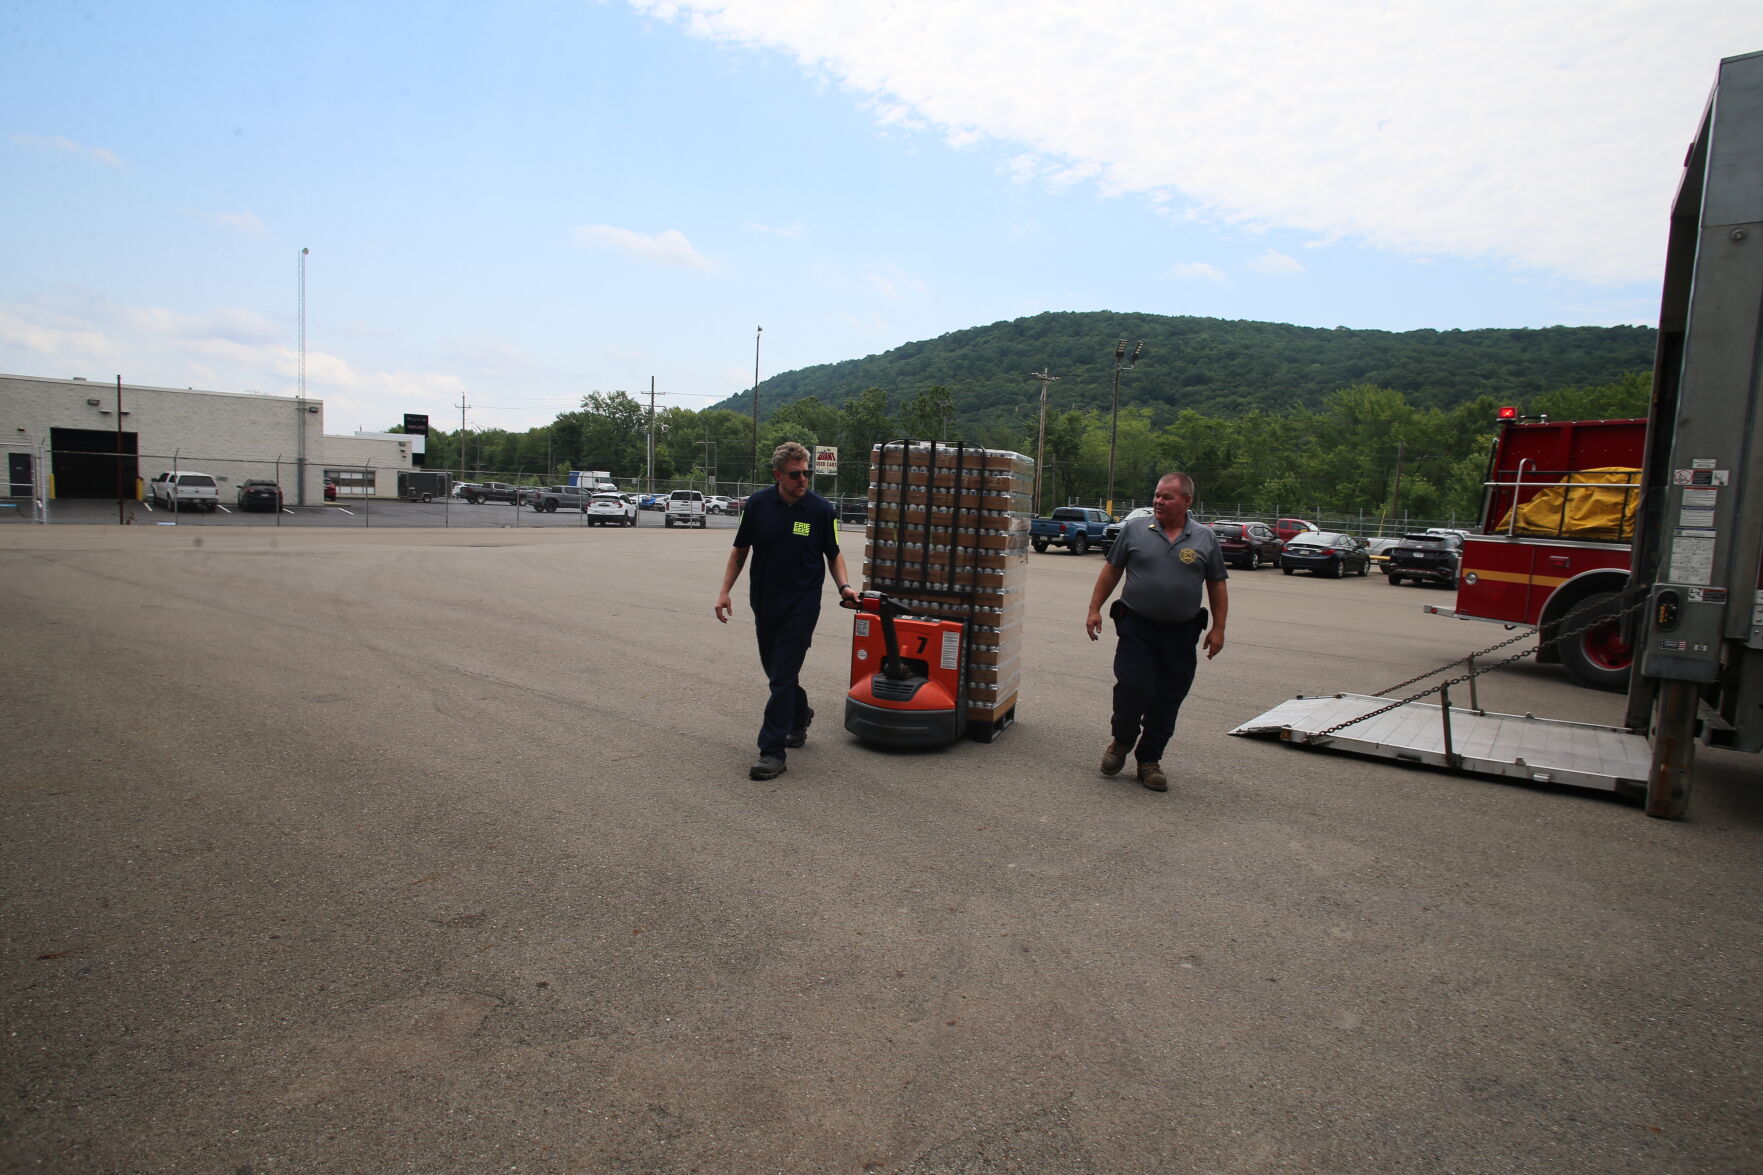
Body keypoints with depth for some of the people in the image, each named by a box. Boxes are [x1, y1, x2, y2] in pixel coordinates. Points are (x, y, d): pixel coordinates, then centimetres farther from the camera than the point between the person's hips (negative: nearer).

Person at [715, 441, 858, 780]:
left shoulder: (821, 509, -9)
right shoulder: (758, 504, -4)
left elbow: (833, 554, 1)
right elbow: (740, 551, 5)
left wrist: (844, 586, -16)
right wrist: (725, 591, -2)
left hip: (801, 607, -4)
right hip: (764, 603, 4)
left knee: (782, 677, -8)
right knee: (776, 671, 17)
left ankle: (772, 751, -4)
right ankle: (799, 715, 43)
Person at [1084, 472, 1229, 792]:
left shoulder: (1205, 538, 3)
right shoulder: (1134, 530, 1)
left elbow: (1217, 586, 8)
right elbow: (1111, 570, 7)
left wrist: (1218, 628, 3)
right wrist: (1094, 609, 3)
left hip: (1181, 634, 1)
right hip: (1136, 627, -1)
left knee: (1167, 701, 5)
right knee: (1133, 688, -9)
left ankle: (1149, 760, 21)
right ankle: (1121, 742, 19)